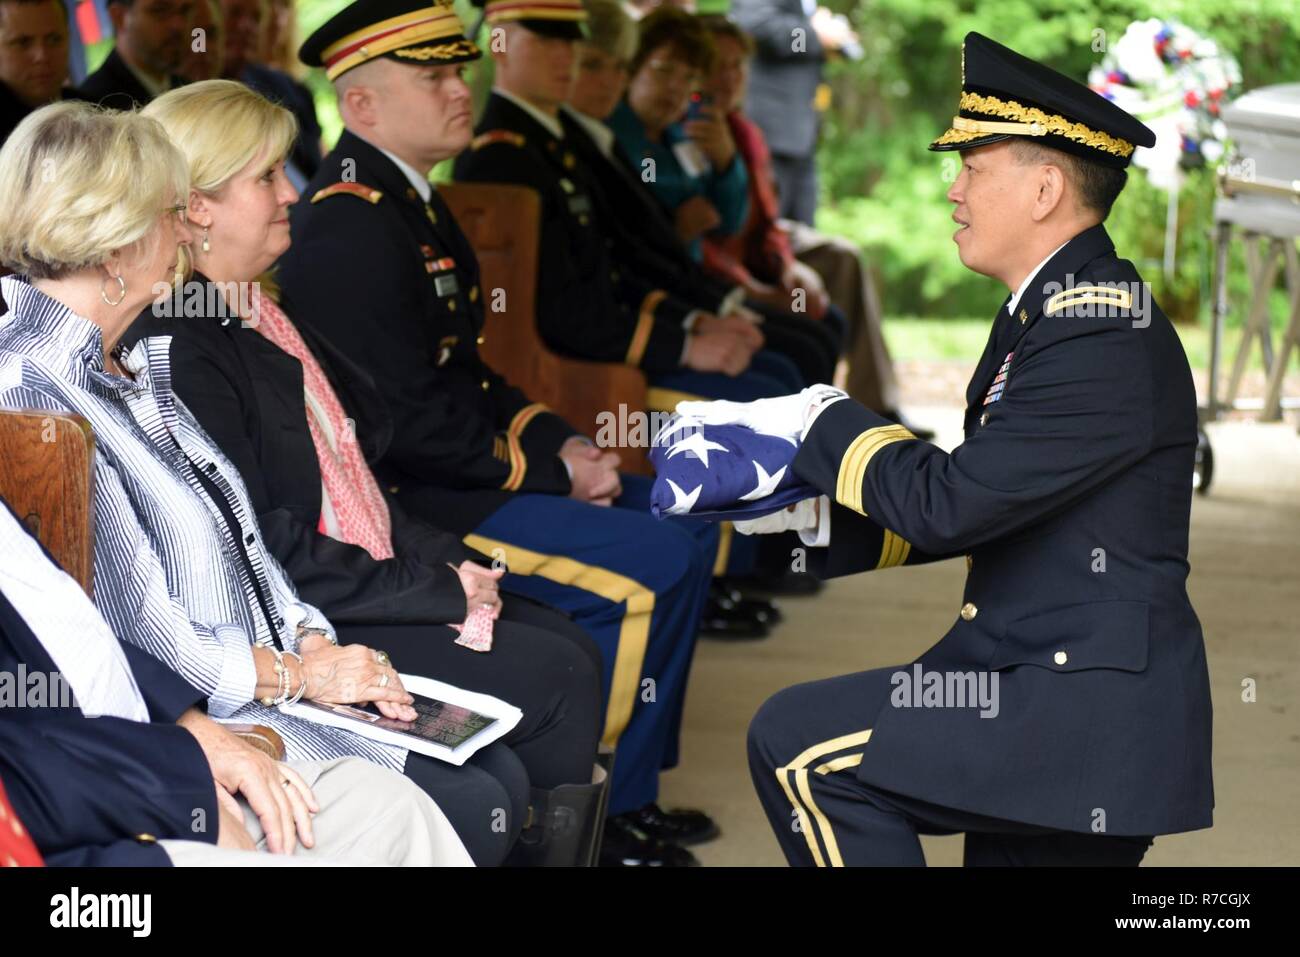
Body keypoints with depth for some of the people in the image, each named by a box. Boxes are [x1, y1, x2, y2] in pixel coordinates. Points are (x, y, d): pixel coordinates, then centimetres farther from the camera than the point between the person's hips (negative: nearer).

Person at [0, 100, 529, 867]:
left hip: (268, 676, 10)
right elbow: (134, 625, -21)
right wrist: (299, 675, -12)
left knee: (503, 775, 1)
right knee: (473, 812, -15)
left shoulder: (135, 367, 13)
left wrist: (316, 644, 1)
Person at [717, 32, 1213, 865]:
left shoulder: (1102, 336, -19)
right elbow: (980, 507, 17)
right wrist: (818, 512, 6)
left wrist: (824, 421, -7)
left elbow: (948, 505, -23)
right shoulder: (1057, 310, 14)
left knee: (796, 742, -12)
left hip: (1081, 716, -10)